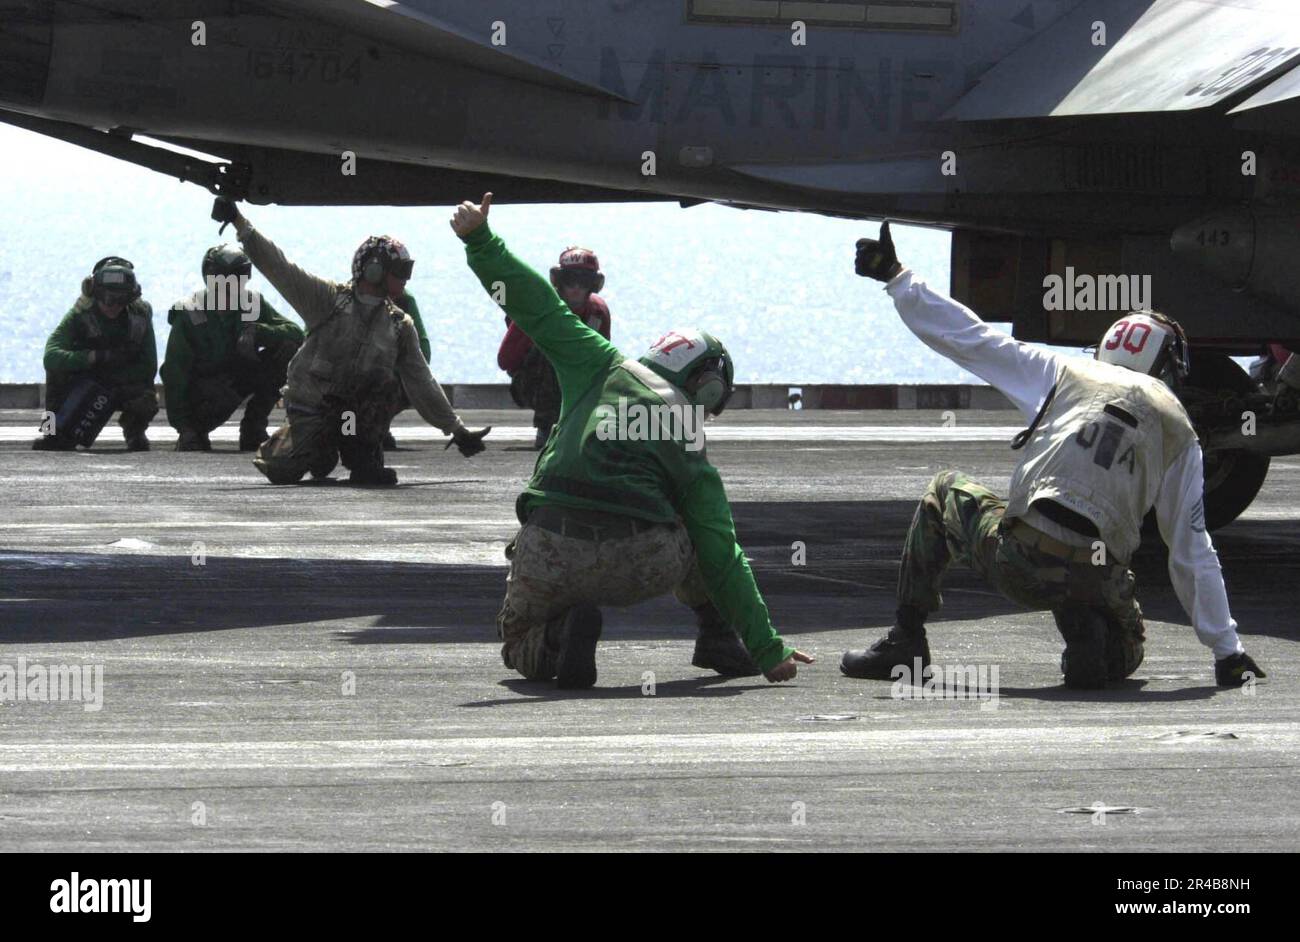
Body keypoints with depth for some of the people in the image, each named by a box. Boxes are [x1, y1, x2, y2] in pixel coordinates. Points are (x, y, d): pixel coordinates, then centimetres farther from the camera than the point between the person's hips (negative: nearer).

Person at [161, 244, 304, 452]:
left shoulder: (252, 303, -7)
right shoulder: (189, 316, -18)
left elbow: (296, 333, -15)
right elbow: (174, 374, -18)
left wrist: (257, 332, -33)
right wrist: (182, 425, -23)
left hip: (241, 376, 5)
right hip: (202, 382, -5)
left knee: (286, 349, -17)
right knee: (224, 395, -40)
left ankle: (252, 425, -7)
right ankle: (196, 429, -4)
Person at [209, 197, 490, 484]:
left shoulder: (400, 325, 4)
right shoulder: (328, 298, -7)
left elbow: (421, 382, 7)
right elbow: (276, 267, -12)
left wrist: (456, 429, 4)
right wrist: (239, 222, -21)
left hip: (358, 409, 3)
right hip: (310, 409, -3)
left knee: (387, 381, -22)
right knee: (284, 472, -14)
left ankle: (362, 458, -5)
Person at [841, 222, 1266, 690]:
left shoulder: (1066, 374, 12)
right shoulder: (1179, 432, 15)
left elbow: (972, 339, 13)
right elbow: (1194, 554, 14)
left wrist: (896, 278, 23)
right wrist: (1229, 652, 19)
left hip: (1019, 563, 0)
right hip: (1099, 579, 0)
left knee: (945, 490, 30)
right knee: (1125, 649, 33)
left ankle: (905, 640, 23)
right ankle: (1086, 630, -7)